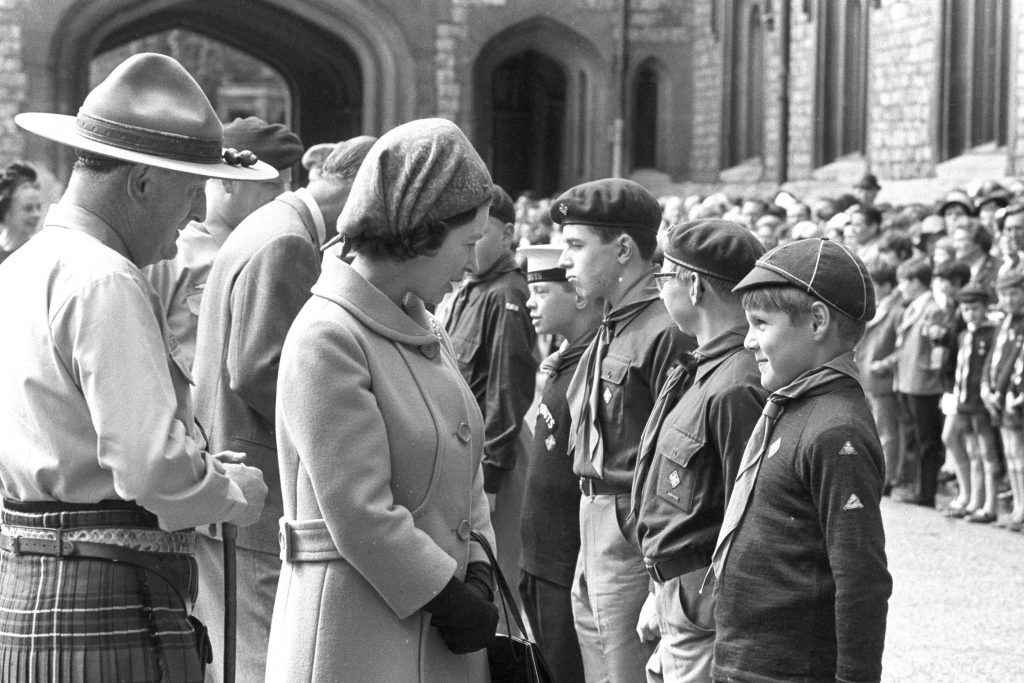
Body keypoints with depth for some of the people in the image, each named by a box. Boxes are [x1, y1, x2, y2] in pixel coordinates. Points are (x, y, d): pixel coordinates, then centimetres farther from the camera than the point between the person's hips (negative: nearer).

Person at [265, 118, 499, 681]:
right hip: (359, 636, -8)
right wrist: (452, 599, -13)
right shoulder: (326, 339, -16)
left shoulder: (425, 332, 12)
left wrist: (477, 577, -1)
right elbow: (360, 517, -20)